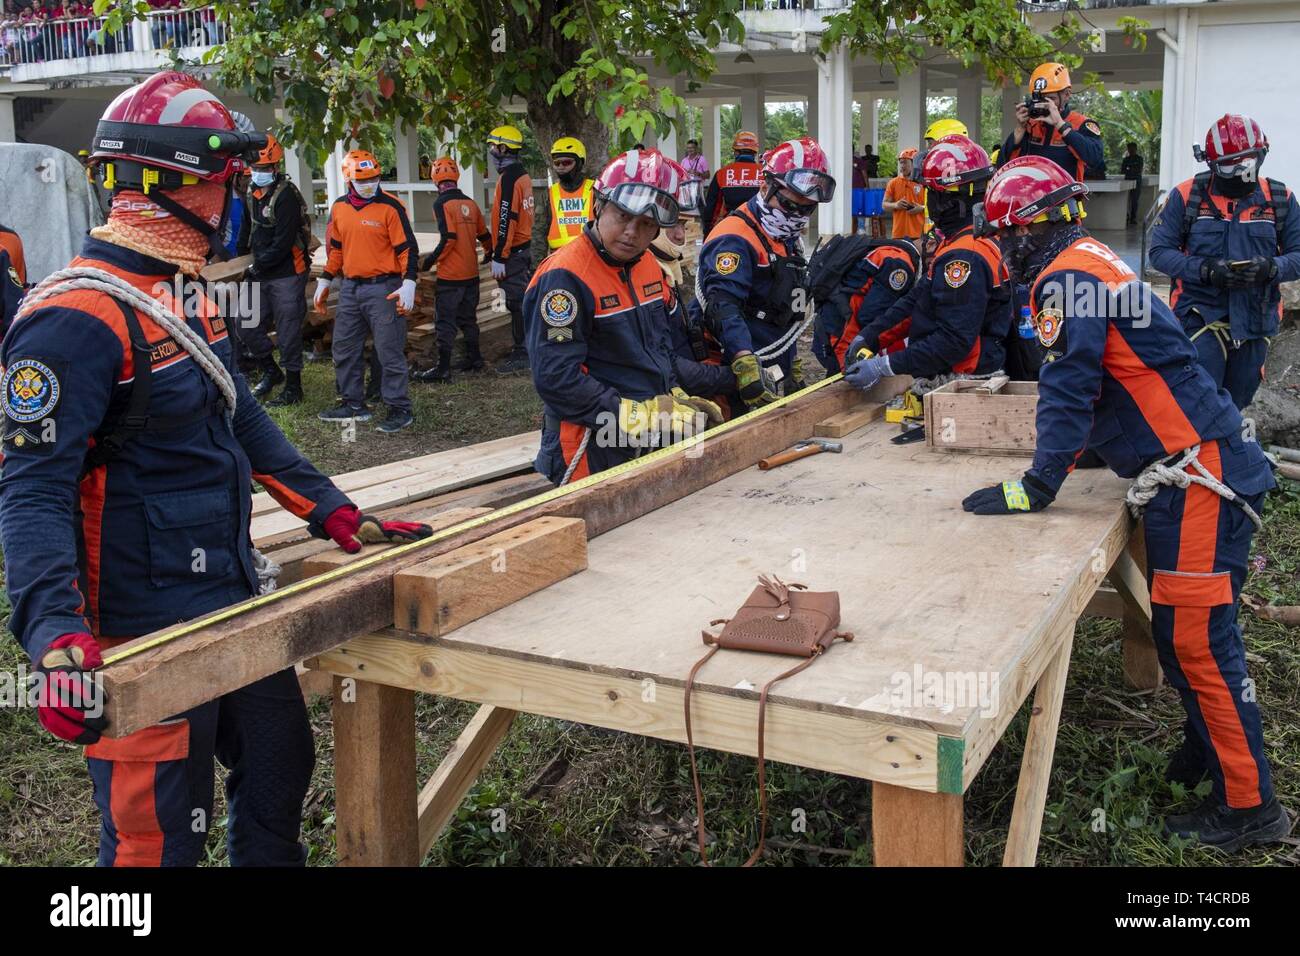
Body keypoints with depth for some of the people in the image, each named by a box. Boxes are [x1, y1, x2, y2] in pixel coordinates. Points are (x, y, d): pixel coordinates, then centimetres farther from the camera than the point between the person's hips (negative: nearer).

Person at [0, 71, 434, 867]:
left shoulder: (186, 296, 11)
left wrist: (341, 517, 14)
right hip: (149, 637, -9)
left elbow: (243, 421, 17)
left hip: (236, 601, 9)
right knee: (160, 836, 3)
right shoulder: (78, 318, -20)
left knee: (280, 771, 22)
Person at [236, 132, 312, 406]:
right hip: (261, 273, 8)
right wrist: (239, 257, 17)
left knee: (288, 333, -2)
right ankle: (271, 372, 31)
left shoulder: (286, 195, -16)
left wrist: (258, 265, -14)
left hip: (287, 274, -8)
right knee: (248, 327, 12)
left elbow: (284, 241, -20)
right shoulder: (252, 192, 10)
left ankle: (293, 386, 10)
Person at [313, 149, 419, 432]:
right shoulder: (340, 207, 10)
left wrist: (408, 285, -19)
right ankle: (353, 404, 26)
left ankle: (400, 410, 5)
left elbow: (408, 248, -10)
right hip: (350, 288, 7)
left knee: (389, 352, -4)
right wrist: (324, 281, 21)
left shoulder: (391, 207, -9)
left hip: (383, 289, -7)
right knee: (344, 350, 13)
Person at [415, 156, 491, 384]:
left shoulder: (442, 204, -12)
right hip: (471, 273, 7)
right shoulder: (470, 203, 7)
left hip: (450, 275, -7)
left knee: (445, 322, -4)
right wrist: (489, 253, 34)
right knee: (468, 317, 18)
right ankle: (474, 359, 26)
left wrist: (431, 260, -10)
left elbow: (448, 238, -21)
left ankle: (443, 368, -4)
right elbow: (484, 235, 15)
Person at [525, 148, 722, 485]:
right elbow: (555, 379, -25)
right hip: (590, 453, -8)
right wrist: (639, 417, -24)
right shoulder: (564, 277, -20)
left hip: (653, 444, 8)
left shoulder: (647, 265, 8)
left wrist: (676, 403, 6)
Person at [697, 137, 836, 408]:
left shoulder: (790, 242, 17)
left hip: (773, 379, 10)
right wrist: (746, 364, -41)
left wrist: (793, 366, 29)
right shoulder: (735, 240, -16)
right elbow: (722, 308, -30)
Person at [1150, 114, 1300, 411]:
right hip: (1201, 318, -3)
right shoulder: (1187, 195, -5)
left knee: (1234, 408, 17)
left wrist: (1270, 268, -19)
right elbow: (1160, 251, -5)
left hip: (1255, 323, 3)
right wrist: (1207, 270, -21)